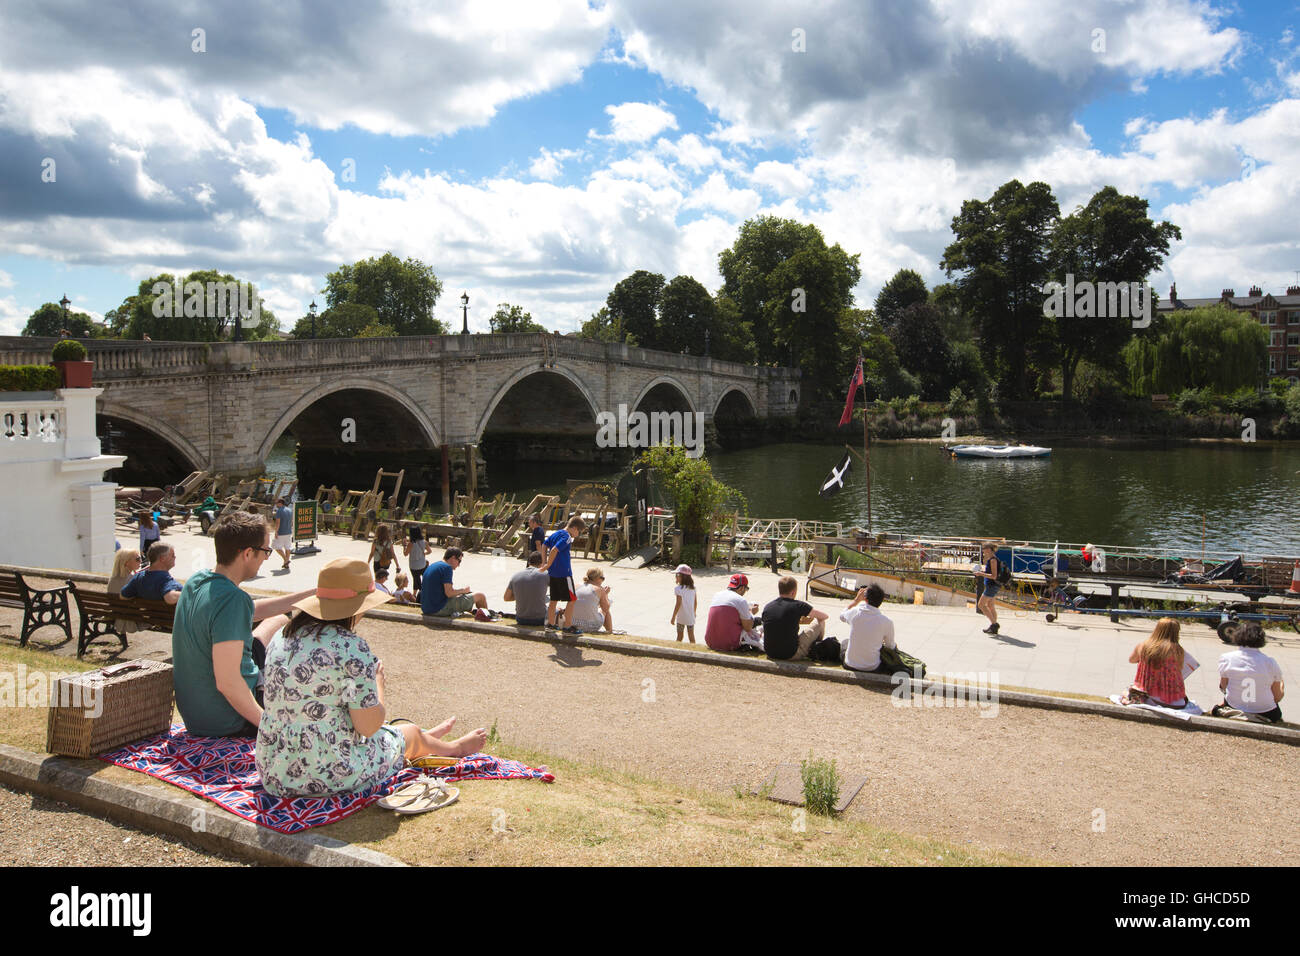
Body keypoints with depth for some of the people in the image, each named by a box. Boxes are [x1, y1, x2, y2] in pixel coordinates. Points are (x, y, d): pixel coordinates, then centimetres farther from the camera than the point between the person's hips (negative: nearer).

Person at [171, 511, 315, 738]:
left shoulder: (197, 581, -2)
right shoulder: (231, 600, -30)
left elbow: (253, 610, 15)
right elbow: (227, 683, -32)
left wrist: (310, 594, 16)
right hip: (228, 725, -9)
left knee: (279, 622, 22)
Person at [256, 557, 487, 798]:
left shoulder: (283, 638, 0)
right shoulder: (352, 648, -22)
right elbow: (369, 726, -18)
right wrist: (378, 680, -1)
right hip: (331, 776, -7)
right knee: (410, 733, 22)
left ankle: (426, 739, 63)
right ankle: (454, 748, 53)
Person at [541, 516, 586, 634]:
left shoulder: (555, 533, 13)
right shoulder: (567, 537, -15)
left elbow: (544, 545, 14)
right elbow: (554, 550, -24)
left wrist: (544, 562, 9)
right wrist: (547, 566, -15)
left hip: (552, 573, 9)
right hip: (564, 573, -9)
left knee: (554, 599, 17)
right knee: (571, 599, 0)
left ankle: (551, 624, 24)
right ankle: (568, 626, 0)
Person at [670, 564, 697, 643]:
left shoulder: (678, 589, -18)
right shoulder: (693, 588, 1)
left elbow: (678, 604, -19)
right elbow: (696, 601, 8)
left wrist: (673, 617, -12)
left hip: (681, 617, -4)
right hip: (691, 616, 5)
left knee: (679, 635, 9)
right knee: (691, 635, 11)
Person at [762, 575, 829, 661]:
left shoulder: (767, 607, 1)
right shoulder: (798, 605, -12)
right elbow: (825, 616, 1)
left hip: (770, 654, 5)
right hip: (791, 656, -5)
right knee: (820, 622, 10)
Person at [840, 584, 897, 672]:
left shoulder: (855, 613, -13)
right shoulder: (887, 622, -17)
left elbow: (842, 616, 14)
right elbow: (890, 646, 2)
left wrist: (856, 600, 15)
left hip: (850, 666, 2)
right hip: (872, 669, -2)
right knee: (894, 647, 26)